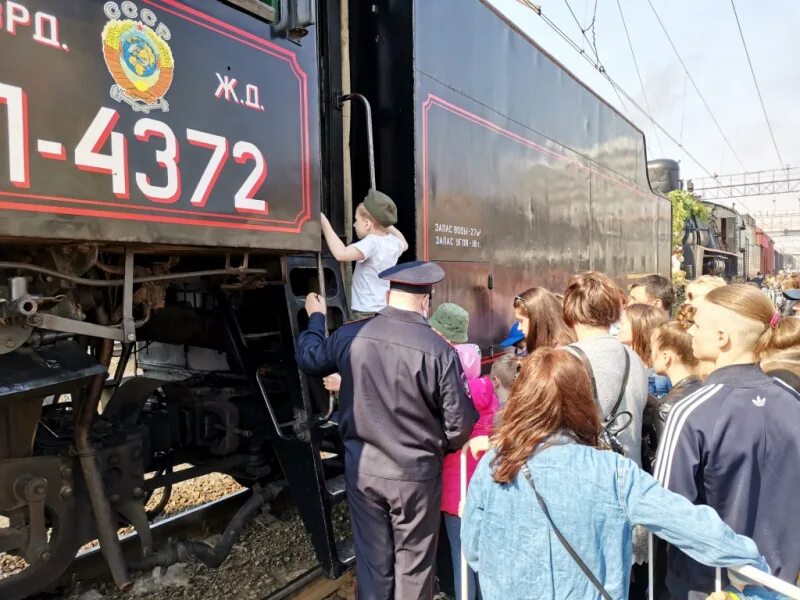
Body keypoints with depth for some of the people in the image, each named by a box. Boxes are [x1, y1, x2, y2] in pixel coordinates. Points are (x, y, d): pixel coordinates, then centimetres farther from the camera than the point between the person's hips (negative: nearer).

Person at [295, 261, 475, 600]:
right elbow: (460, 424, -13)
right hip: (415, 473, -3)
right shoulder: (437, 350, -19)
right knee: (413, 565, 17)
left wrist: (316, 318, 29)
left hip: (362, 467, 3)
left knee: (372, 560, 20)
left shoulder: (350, 335, -9)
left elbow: (309, 359, 12)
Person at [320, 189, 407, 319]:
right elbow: (404, 245, 31)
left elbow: (341, 254, -35)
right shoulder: (393, 241, 5)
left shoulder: (371, 242, -21)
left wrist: (324, 223, -25)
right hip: (386, 311, 9)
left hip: (368, 313, -9)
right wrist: (386, 222, 26)